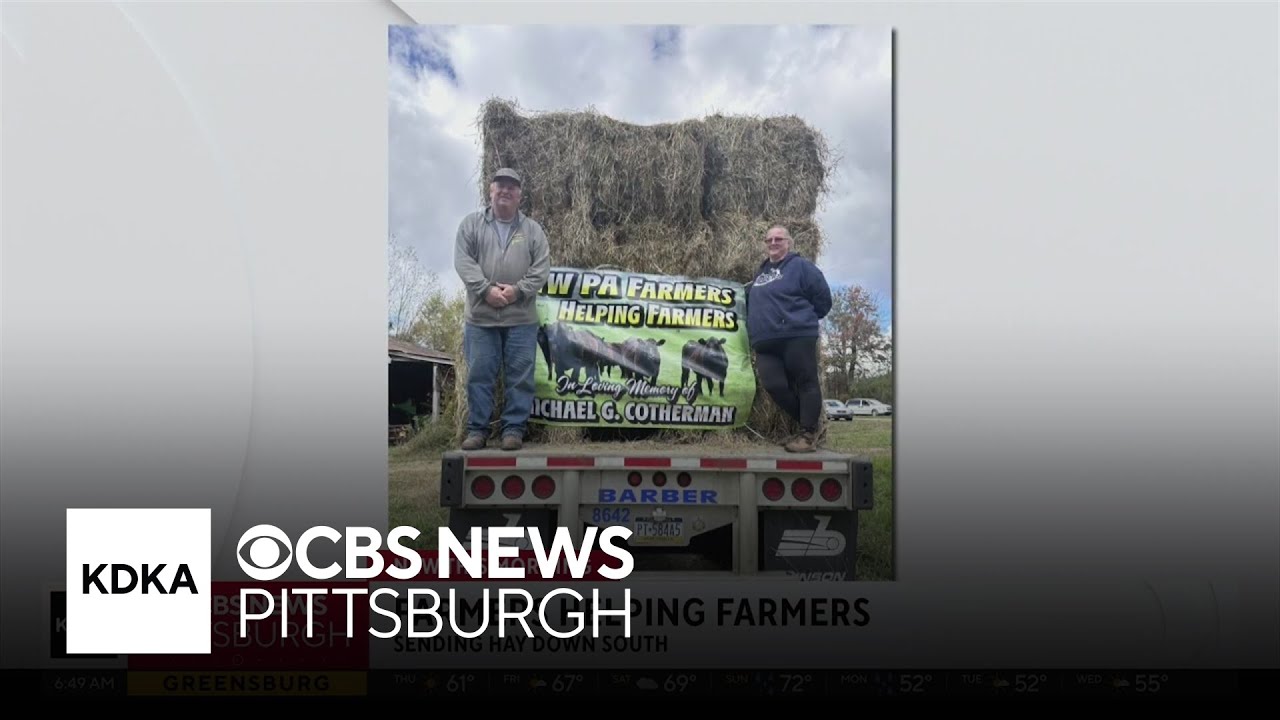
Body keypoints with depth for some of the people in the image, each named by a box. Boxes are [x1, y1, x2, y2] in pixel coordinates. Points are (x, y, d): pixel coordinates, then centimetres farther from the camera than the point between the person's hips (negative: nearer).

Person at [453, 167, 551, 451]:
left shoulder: (532, 229, 9)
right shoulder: (472, 224, 7)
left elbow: (541, 268, 1)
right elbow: (463, 261, -2)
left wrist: (517, 290, -13)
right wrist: (486, 290, -15)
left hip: (521, 319, 0)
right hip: (480, 317, 0)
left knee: (520, 376, 1)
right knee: (479, 374, 3)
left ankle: (514, 428, 9)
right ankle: (477, 429, 11)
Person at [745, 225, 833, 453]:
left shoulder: (800, 266, 1)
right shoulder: (761, 272, 23)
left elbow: (822, 297, -2)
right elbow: (753, 300, 37)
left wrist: (805, 319, 7)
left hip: (797, 337, -7)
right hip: (765, 342, 7)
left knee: (806, 383, -4)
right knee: (775, 386, -2)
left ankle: (809, 434, 2)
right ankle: (810, 422, 16)